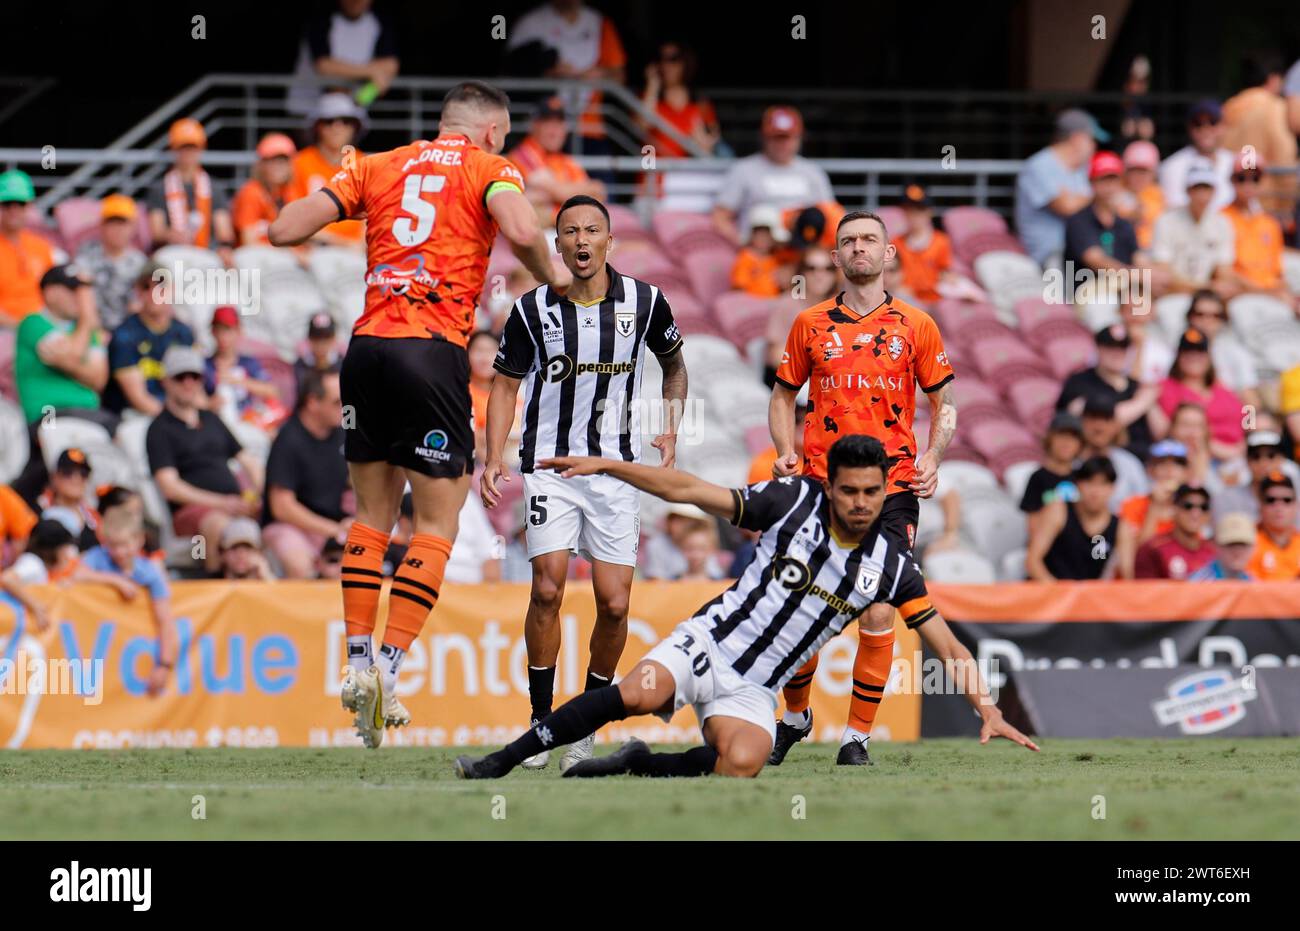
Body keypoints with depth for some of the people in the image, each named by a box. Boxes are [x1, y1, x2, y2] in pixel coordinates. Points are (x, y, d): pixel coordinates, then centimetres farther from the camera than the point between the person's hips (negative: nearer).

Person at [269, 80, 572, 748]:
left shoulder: (379, 167, 16)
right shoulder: (488, 168, 5)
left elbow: (286, 229, 9)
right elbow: (521, 230, -16)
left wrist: (305, 202, 30)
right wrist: (551, 278, 3)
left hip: (367, 344, 5)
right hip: (435, 350, -5)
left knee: (372, 517, 17)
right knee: (437, 524, 2)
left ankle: (358, 664, 12)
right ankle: (386, 667, -10)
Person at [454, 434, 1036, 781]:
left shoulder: (891, 565, -1)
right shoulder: (793, 501, -7)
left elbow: (948, 647, 5)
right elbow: (688, 490, -5)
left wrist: (987, 709, -7)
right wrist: (604, 466, -11)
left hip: (754, 690, 2)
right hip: (708, 643, -2)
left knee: (743, 763, -32)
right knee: (640, 693, -33)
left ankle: (641, 765, -6)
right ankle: (499, 763, -24)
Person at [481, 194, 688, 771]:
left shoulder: (644, 302, 0)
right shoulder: (533, 309, -3)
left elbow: (674, 364, 19)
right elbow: (506, 384, 6)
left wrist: (671, 431, 7)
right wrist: (493, 459, -5)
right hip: (550, 463, -1)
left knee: (614, 603, -5)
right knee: (547, 587, -16)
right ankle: (541, 722, -4)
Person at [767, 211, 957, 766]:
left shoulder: (916, 327, 7)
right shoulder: (810, 325, 8)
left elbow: (943, 402, 12)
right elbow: (784, 395, 17)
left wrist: (932, 459, -4)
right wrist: (785, 451, 0)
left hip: (892, 489, -1)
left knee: (878, 613, -8)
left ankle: (857, 737, 1)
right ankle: (795, 716, 23)